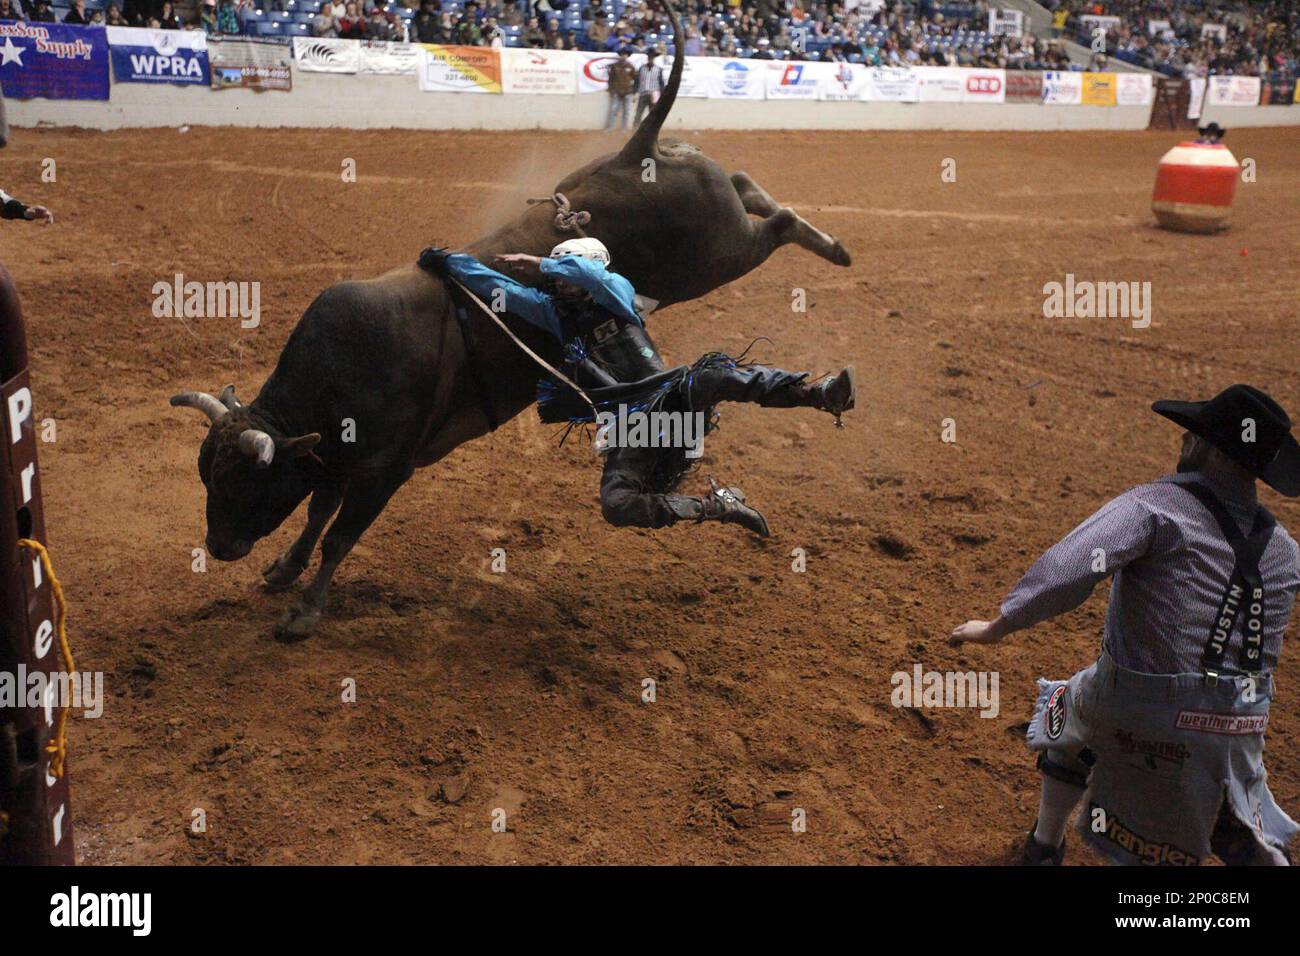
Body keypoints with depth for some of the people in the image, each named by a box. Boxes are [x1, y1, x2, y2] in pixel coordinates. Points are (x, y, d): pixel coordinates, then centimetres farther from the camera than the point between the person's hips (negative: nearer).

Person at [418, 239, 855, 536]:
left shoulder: (617, 294, 8)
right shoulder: (554, 311, 17)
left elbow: (591, 272, -15)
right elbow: (498, 286, 13)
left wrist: (540, 265, -7)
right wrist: (446, 261, 10)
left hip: (671, 400, -2)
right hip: (627, 431, 2)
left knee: (714, 373, -34)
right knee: (617, 505, -26)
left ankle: (818, 393, -39)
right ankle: (718, 506, -18)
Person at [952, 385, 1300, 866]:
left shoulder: (1154, 506, -15)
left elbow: (1066, 569, -27)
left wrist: (997, 627, -18)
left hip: (1133, 713, -3)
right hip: (1238, 729, 3)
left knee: (1073, 733, 30)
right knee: (1253, 846, 24)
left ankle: (1044, 846, 48)